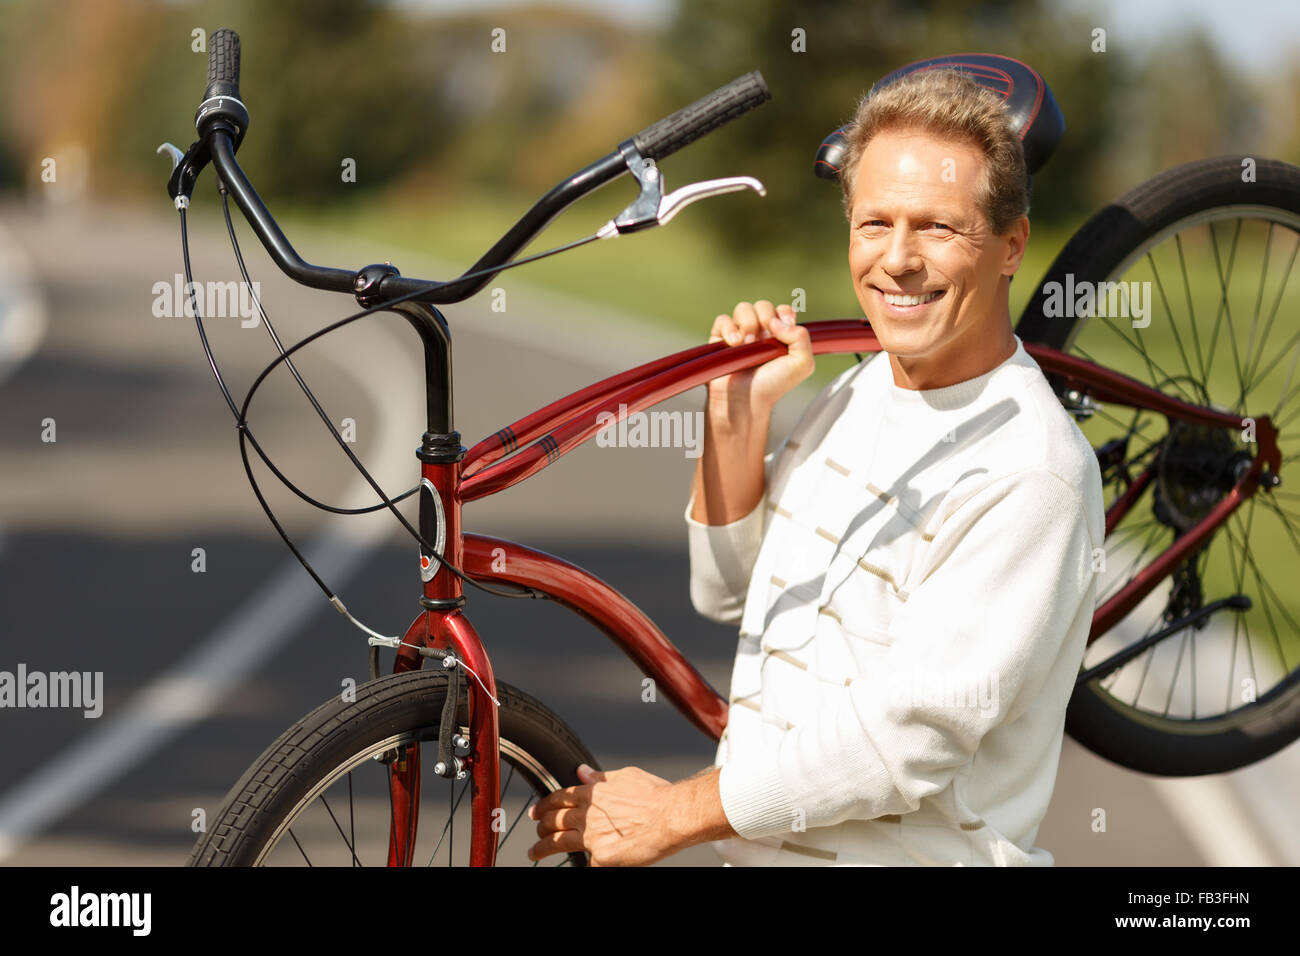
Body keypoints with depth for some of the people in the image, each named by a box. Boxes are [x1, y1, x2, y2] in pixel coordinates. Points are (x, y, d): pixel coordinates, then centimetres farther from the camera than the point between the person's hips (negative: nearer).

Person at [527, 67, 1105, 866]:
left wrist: (675, 814, -13)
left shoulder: (1031, 471, -18)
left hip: (912, 856, -7)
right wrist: (739, 416, 0)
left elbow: (908, 740, -21)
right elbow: (726, 591, 16)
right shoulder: (854, 395, 6)